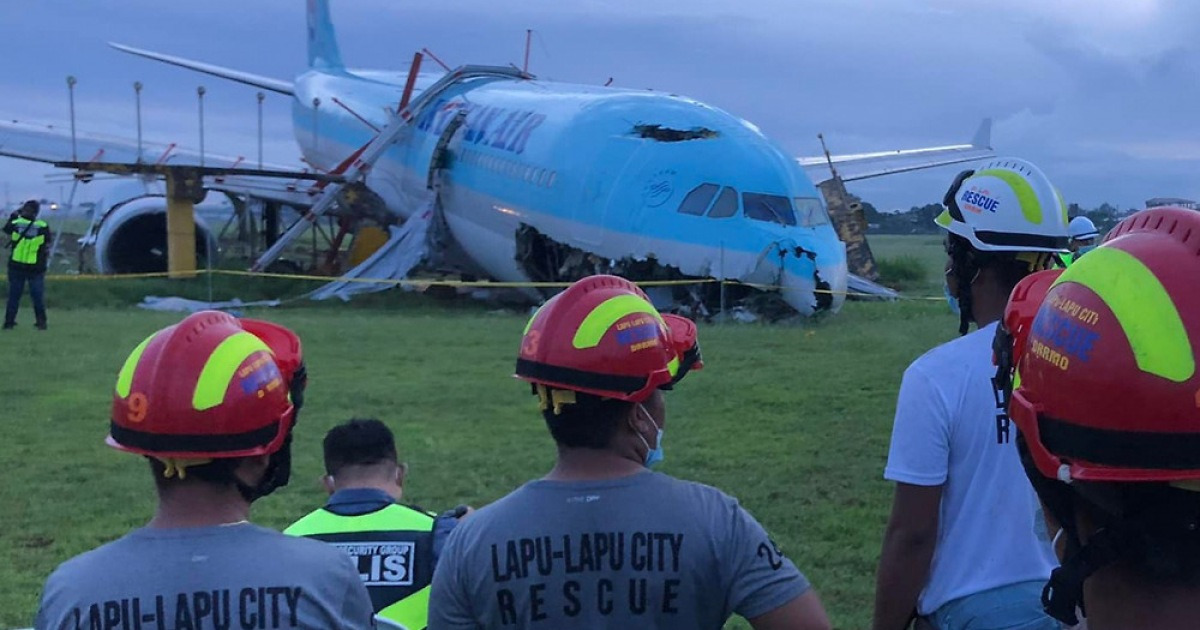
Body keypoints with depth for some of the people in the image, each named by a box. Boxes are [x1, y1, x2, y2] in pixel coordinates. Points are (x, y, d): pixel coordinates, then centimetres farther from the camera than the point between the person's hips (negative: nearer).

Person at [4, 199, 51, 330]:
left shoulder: (15, 223, -5)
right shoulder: (43, 227, -7)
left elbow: (6, 232, 19)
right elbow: (47, 248, -1)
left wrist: (14, 215, 23)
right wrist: (45, 265, 12)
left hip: (16, 265, 1)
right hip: (36, 267, -1)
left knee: (14, 295, 10)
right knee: (38, 296, 8)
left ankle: (9, 322, 11)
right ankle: (41, 322, 8)